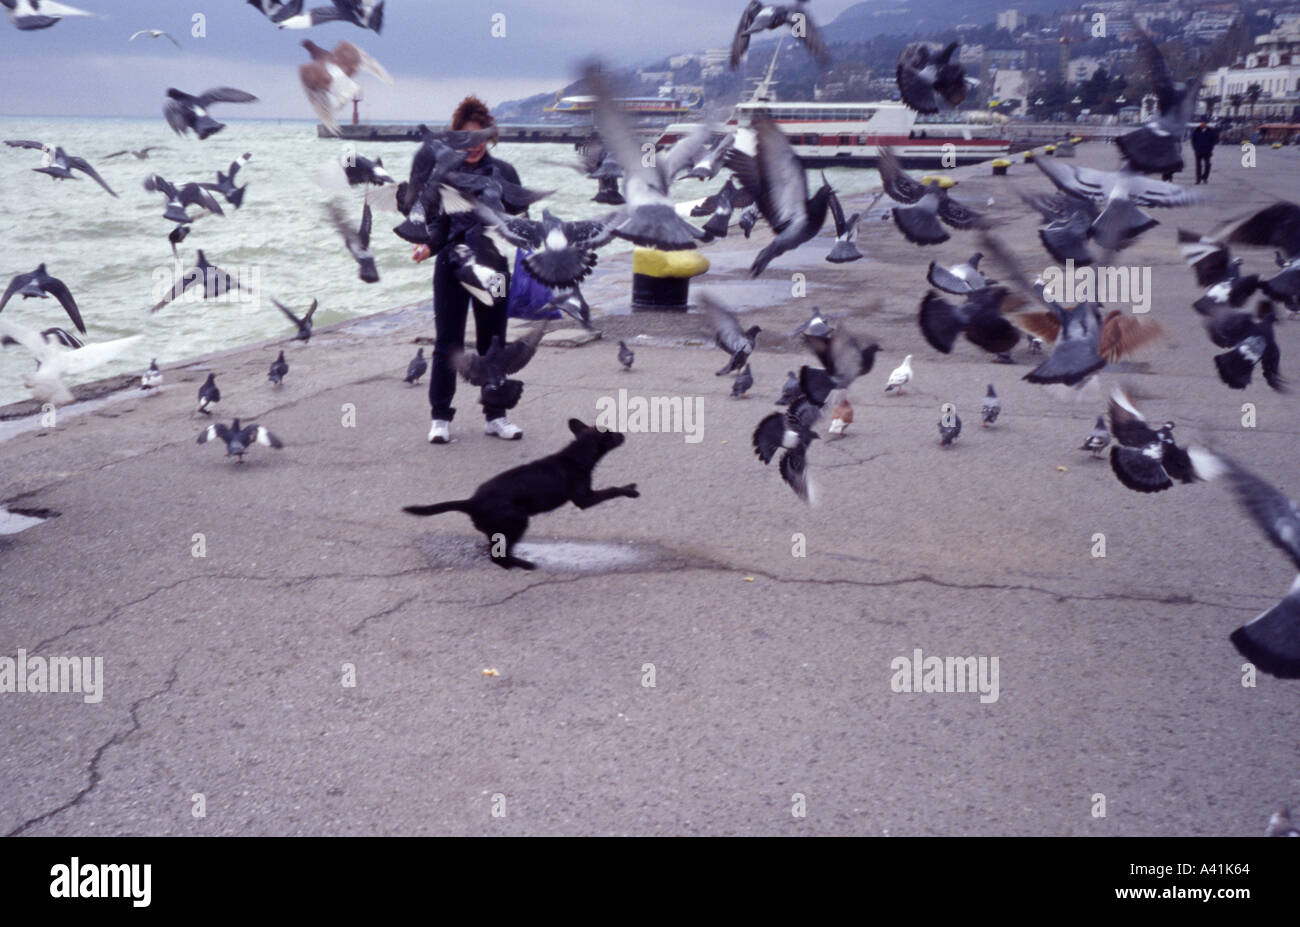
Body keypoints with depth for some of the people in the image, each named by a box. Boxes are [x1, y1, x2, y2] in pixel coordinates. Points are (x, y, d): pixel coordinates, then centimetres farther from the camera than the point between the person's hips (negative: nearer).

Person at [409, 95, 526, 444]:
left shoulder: (503, 171, 5)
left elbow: (520, 219, 7)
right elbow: (436, 223, -1)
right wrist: (427, 246, -19)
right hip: (452, 264, -1)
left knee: (493, 341, 9)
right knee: (448, 342, 1)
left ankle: (495, 414, 19)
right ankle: (440, 416, 9)